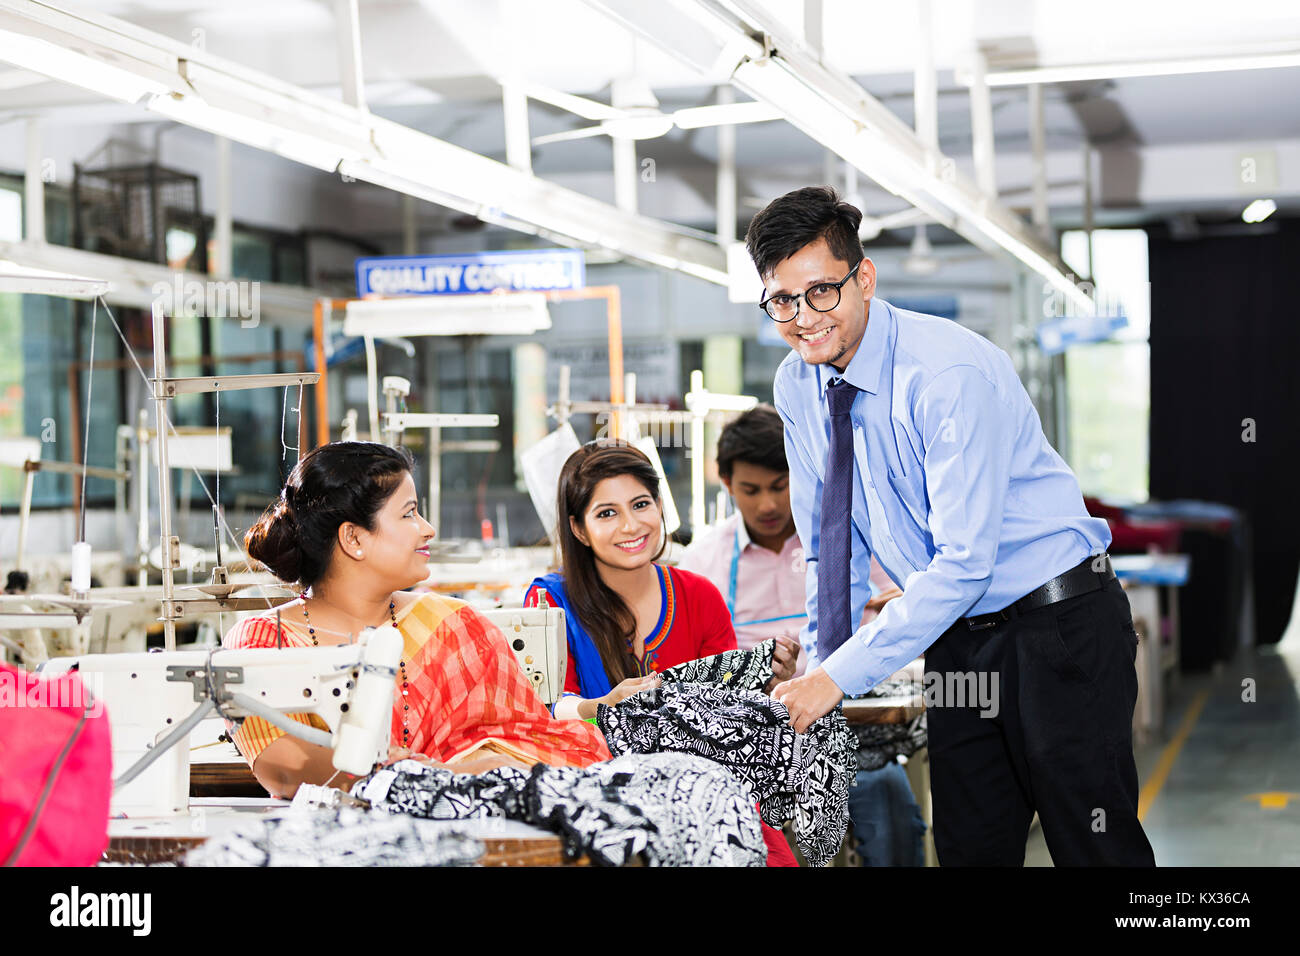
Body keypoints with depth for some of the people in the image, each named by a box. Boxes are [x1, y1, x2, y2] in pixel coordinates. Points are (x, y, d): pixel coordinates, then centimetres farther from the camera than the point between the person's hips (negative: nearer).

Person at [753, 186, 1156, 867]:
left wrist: (843, 674, -27)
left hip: (1058, 628, -6)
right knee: (969, 847, 8)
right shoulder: (797, 388, -1)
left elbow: (965, 560, -26)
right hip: (956, 635, 6)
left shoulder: (951, 373, -23)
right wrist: (821, 663, -3)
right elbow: (828, 546, 10)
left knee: (1097, 848, -4)